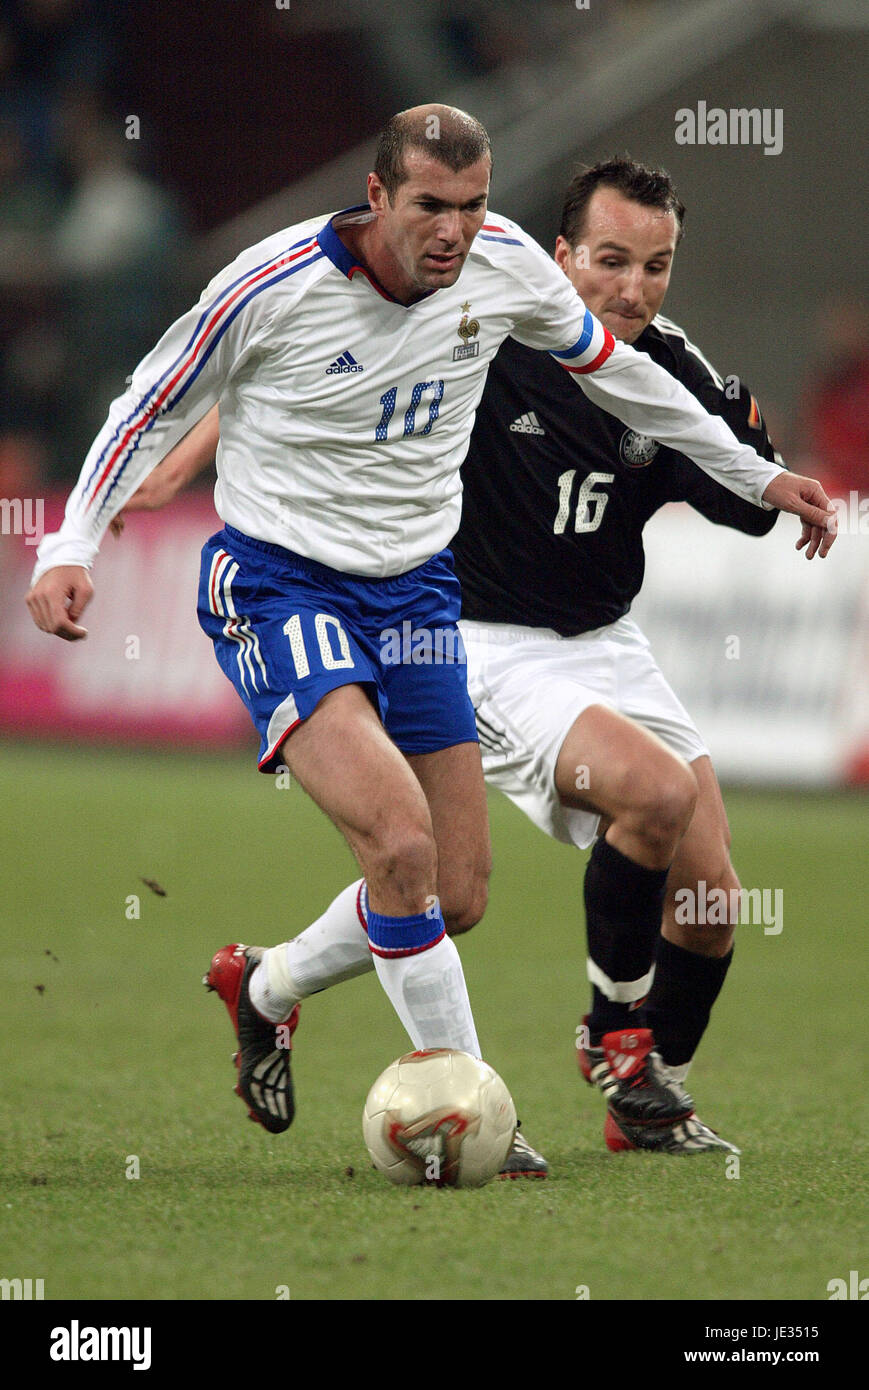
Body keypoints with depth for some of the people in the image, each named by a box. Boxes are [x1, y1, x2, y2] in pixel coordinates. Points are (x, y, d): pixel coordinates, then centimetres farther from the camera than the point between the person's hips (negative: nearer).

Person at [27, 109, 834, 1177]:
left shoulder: (504, 267, -5)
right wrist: (71, 549, -12)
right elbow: (155, 407, -3)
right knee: (400, 840, -26)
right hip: (278, 583, -6)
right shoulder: (273, 286, -18)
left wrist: (752, 474, 22)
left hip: (414, 589, 6)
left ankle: (265, 987, 33)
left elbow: (605, 362, 15)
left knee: (457, 897, 4)